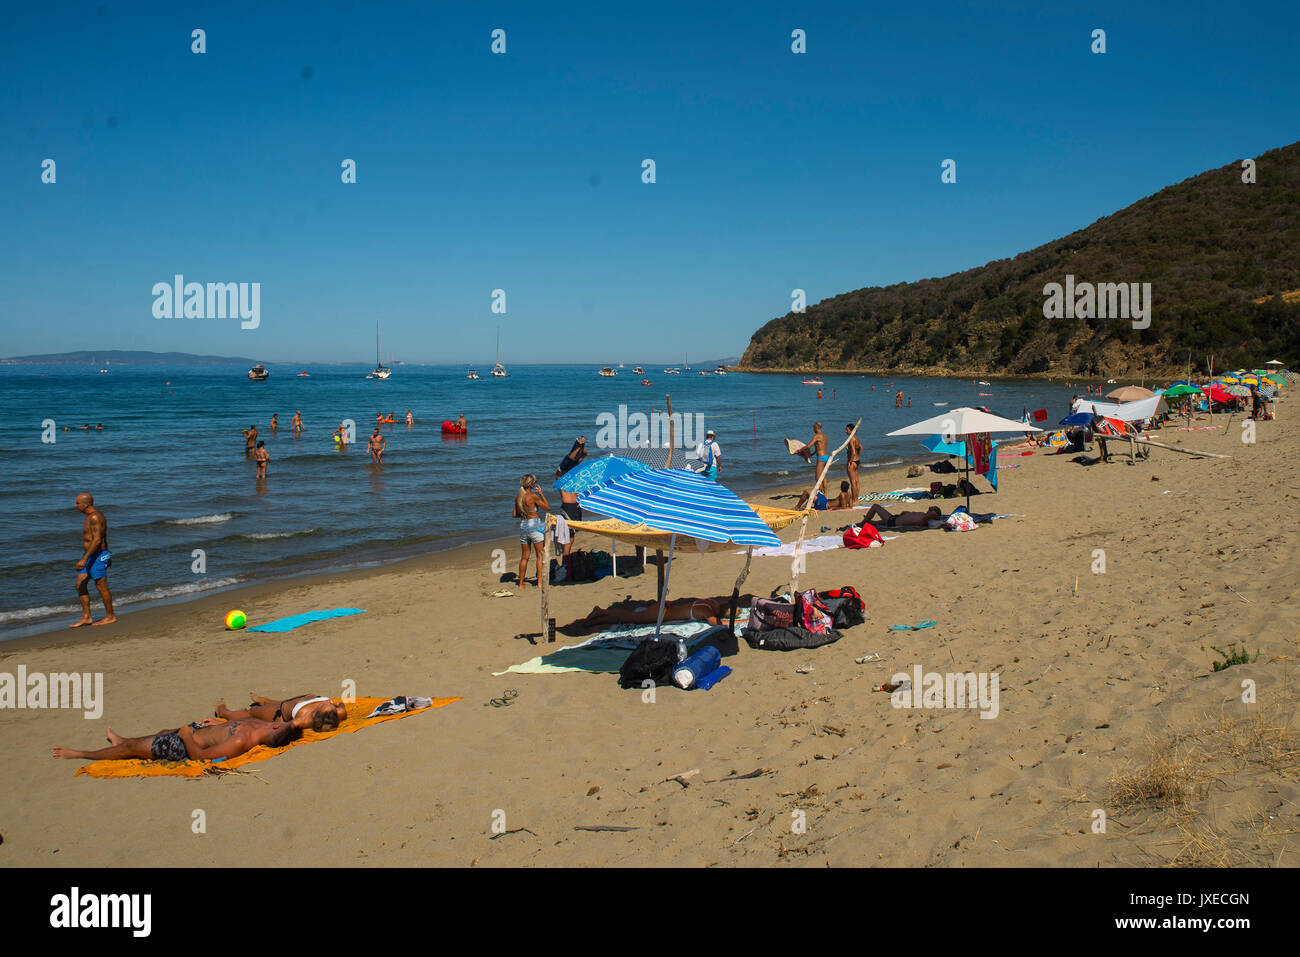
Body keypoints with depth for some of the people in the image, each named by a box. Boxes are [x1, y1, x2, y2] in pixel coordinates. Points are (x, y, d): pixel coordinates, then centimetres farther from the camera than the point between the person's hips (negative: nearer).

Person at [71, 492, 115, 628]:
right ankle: (86, 617, 11)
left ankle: (110, 616, 9)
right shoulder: (91, 516, 15)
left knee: (101, 586, -2)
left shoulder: (95, 517, -18)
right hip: (90, 556, 10)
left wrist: (84, 559, -28)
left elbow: (97, 540, -25)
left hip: (98, 556, -10)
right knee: (80, 585, 8)